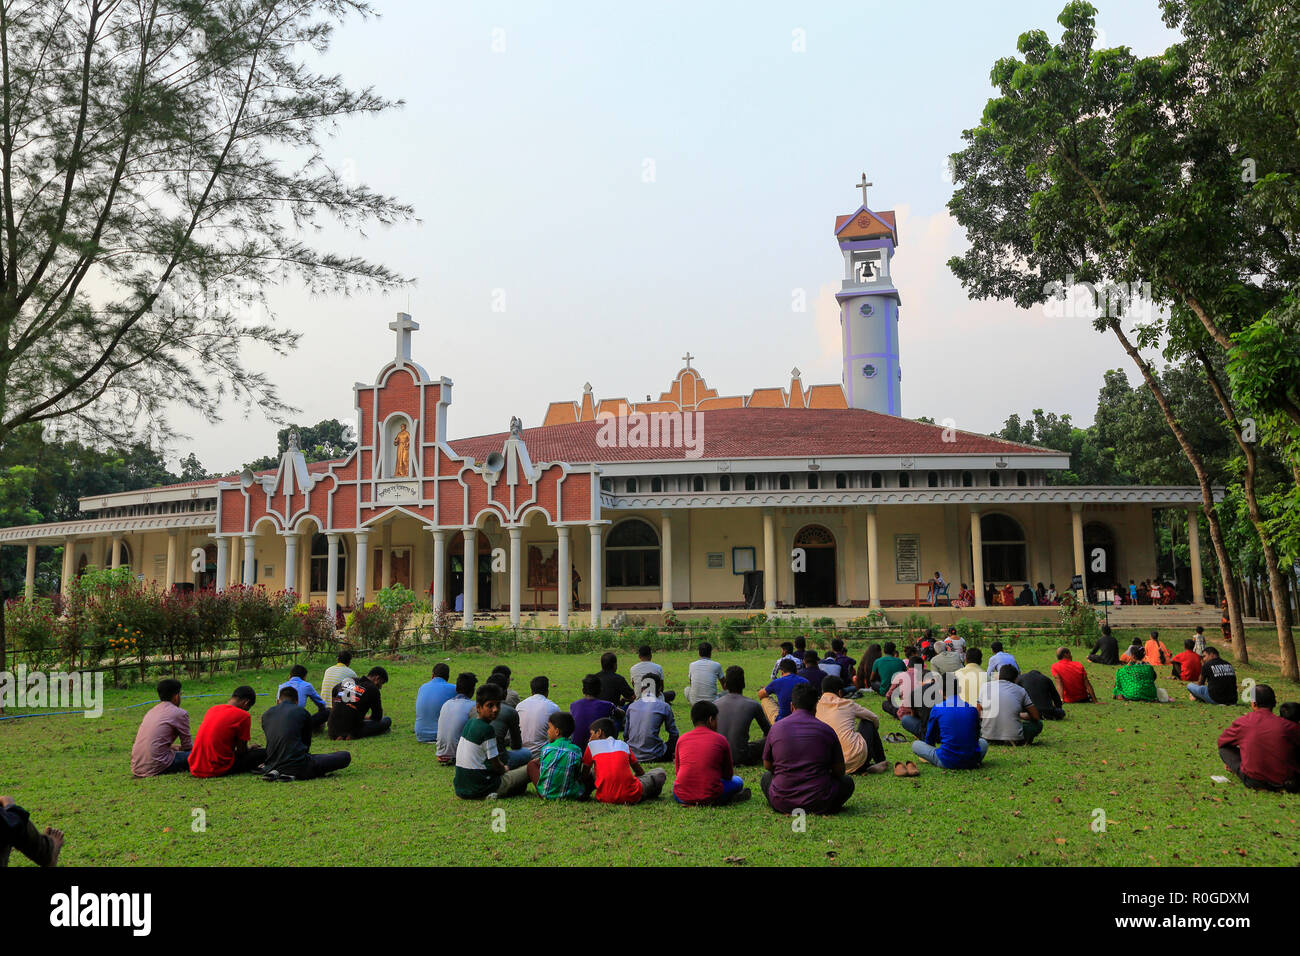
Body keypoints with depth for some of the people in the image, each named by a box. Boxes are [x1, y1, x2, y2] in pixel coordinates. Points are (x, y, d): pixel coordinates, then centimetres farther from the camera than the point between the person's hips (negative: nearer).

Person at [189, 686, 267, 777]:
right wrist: (250, 749, 21)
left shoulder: (212, 709, 14)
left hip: (195, 769, 7)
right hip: (217, 770, -7)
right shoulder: (243, 715, -8)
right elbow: (241, 752, -4)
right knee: (264, 753, -1)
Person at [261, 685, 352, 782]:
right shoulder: (302, 711, 5)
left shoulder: (266, 715, 14)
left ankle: (274, 772, 6)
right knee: (345, 756, 0)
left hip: (271, 766, 6)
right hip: (299, 765, -5)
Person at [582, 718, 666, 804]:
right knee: (660, 773, 23)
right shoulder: (623, 744, 16)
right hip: (631, 797, 1)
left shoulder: (591, 745, 11)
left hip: (604, 798, -1)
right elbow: (640, 771, 24)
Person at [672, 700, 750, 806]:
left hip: (682, 797, 2)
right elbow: (728, 775, 10)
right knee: (738, 781, 23)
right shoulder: (720, 740, 1)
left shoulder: (682, 739, 8)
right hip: (710, 796, -2)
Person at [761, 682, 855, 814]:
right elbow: (839, 771, 6)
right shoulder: (826, 730, -2)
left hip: (782, 803, 1)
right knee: (847, 781, 24)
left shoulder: (776, 728, 1)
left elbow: (767, 766, 14)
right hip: (819, 804, 0)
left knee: (766, 776, 31)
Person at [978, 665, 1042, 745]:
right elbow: (1036, 716, 11)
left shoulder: (985, 686, 7)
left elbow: (978, 714, 11)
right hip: (1014, 737, -1)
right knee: (1038, 723, 22)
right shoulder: (1020, 690, 4)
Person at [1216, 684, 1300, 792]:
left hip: (1253, 781, -4)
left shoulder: (1242, 722, -8)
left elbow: (1221, 741, 8)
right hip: (1285, 779, 4)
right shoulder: (1287, 726, -9)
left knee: (1224, 749, 12)